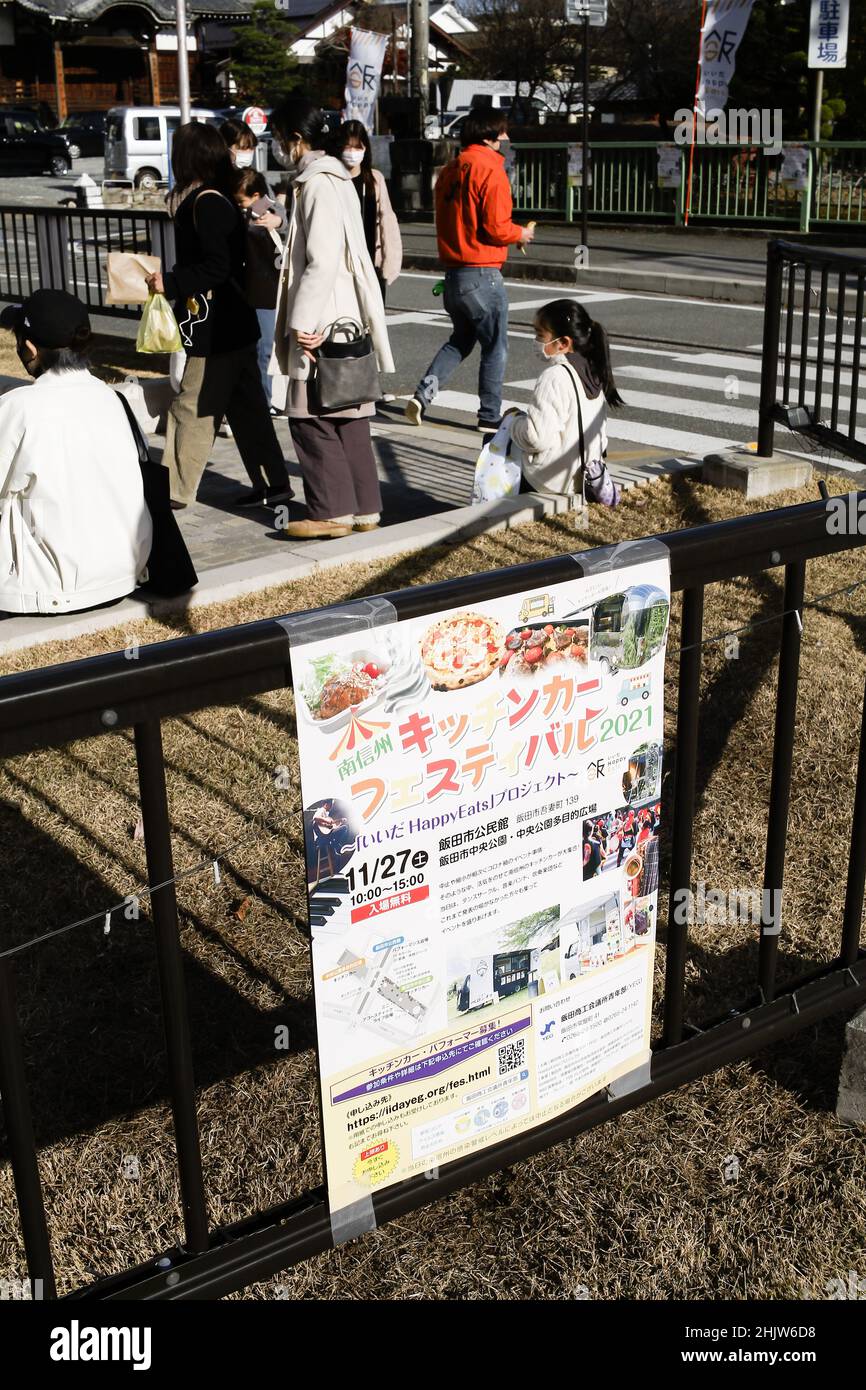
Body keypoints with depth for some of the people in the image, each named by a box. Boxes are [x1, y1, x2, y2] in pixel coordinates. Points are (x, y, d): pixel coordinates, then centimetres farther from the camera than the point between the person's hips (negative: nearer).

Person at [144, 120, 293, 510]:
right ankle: (272, 483, 18)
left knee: (192, 408, -3)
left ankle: (175, 490, 5)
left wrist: (170, 283, -18)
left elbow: (217, 266, -23)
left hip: (216, 330, -10)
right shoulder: (221, 199, 13)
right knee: (246, 406, 13)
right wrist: (171, 280, 17)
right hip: (234, 326, 10)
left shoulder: (206, 203, -16)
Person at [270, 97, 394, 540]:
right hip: (346, 318, 10)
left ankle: (333, 511, 0)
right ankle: (363, 507, 17)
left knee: (311, 418, -4)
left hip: (323, 322, -10)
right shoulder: (337, 178, 16)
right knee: (348, 419, 12)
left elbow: (321, 261, -21)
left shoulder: (317, 185, -14)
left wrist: (302, 322, -19)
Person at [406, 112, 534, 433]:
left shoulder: (449, 171, 11)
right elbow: (497, 227, -19)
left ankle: (423, 393, 4)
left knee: (460, 340, 21)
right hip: (483, 274, -7)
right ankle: (490, 416, 11)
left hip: (452, 271, 8)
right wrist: (520, 234, 1)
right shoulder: (490, 170, -13)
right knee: (495, 347, 5)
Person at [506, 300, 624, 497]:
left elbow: (537, 438, -26)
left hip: (552, 482, -9)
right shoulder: (591, 372, 7)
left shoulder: (554, 377, -22)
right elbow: (601, 434, 14)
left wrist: (517, 418, -6)